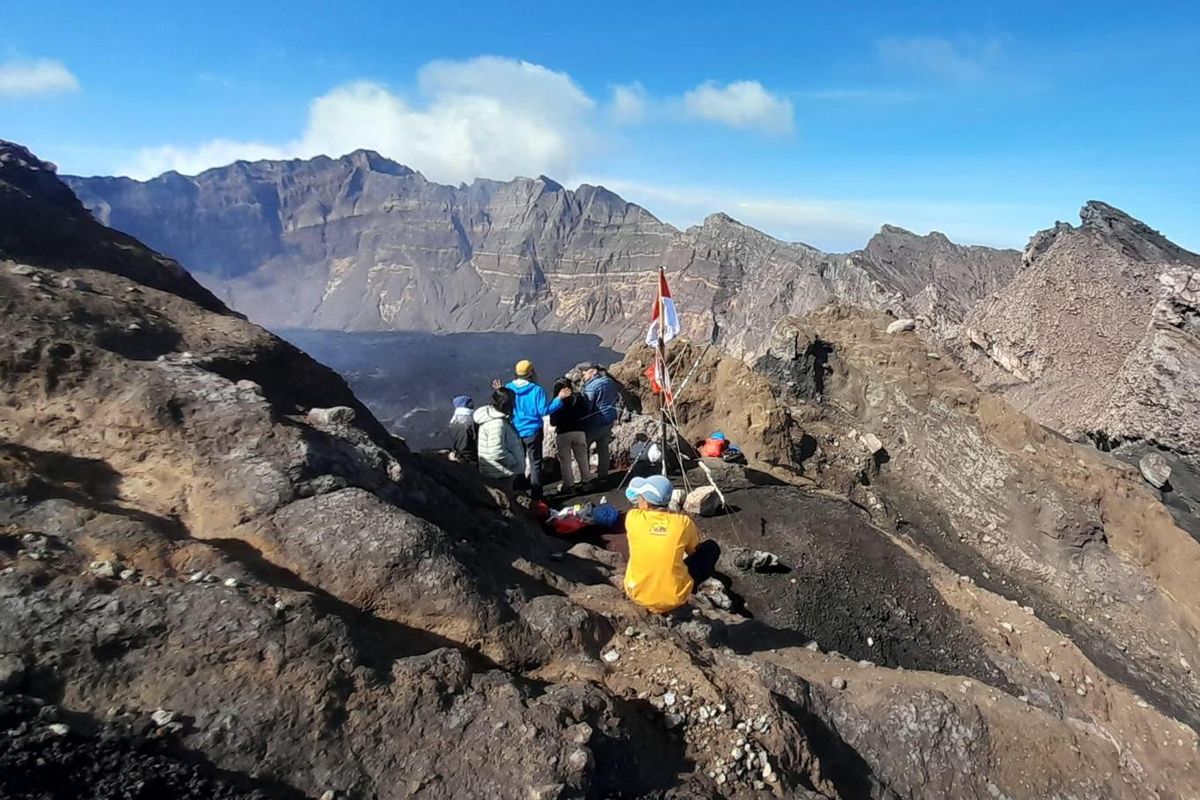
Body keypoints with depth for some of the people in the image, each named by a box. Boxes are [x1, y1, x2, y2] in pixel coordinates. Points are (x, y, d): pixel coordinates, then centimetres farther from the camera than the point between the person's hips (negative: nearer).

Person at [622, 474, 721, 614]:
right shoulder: (683, 522, -11)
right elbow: (694, 550, 9)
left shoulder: (632, 518, -12)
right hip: (675, 599, -2)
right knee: (712, 548, 14)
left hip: (637, 595, 2)